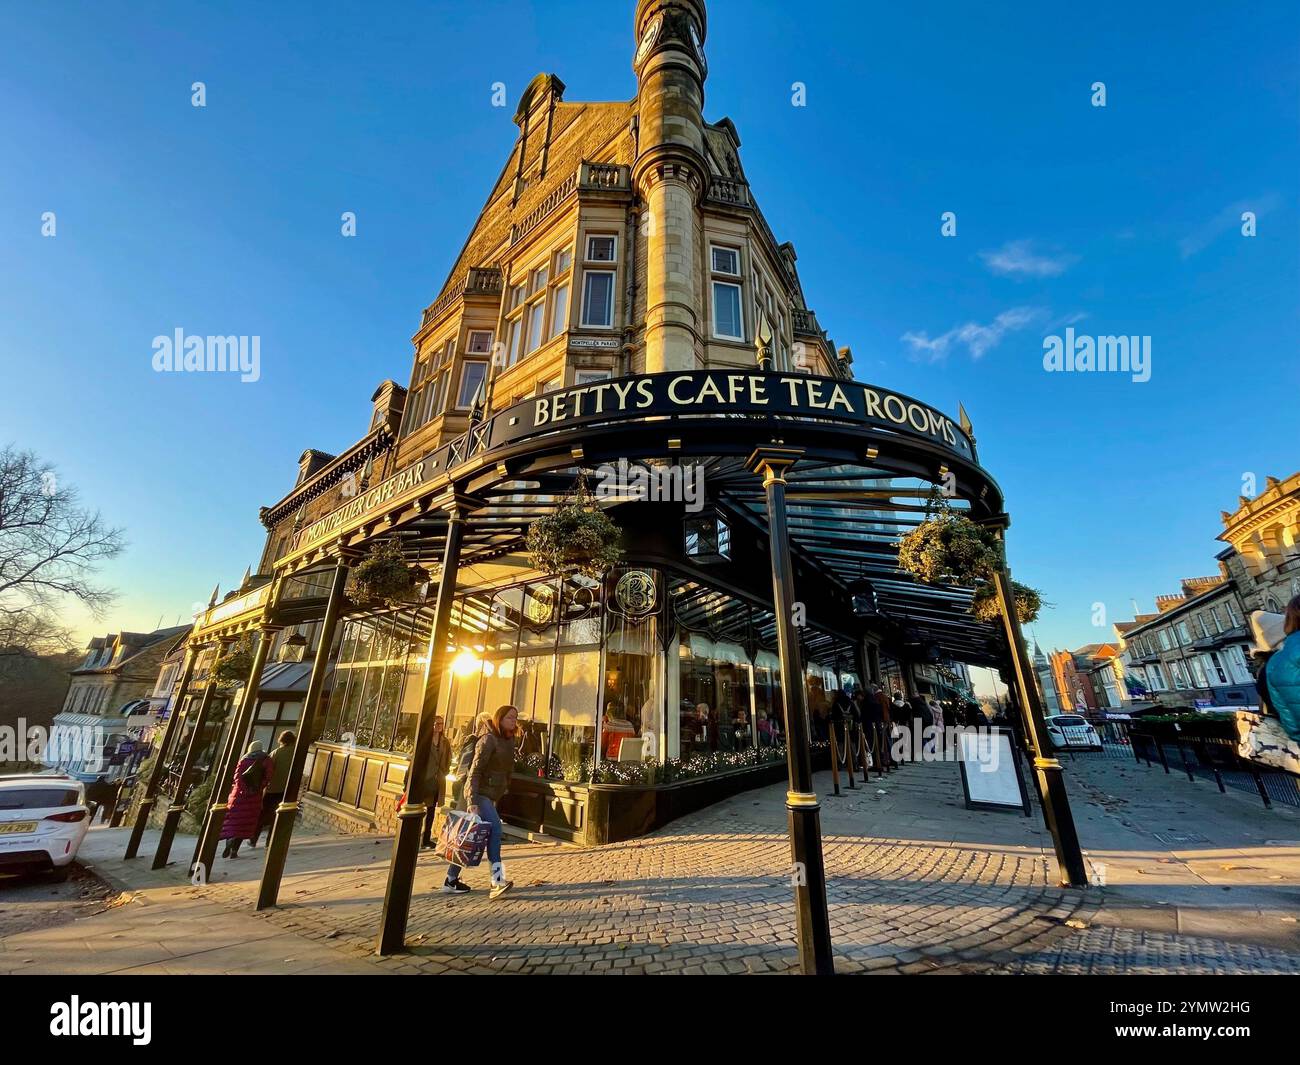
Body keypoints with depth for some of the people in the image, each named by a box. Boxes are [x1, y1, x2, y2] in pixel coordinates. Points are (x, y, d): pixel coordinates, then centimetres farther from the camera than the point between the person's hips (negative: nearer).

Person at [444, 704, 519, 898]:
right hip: (480, 792, -9)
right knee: (494, 827, -21)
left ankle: (451, 880, 23)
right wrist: (473, 801, -26)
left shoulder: (509, 741, 9)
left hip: (493, 795, 9)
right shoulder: (488, 740, -16)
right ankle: (497, 879, -22)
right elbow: (475, 770, -21)